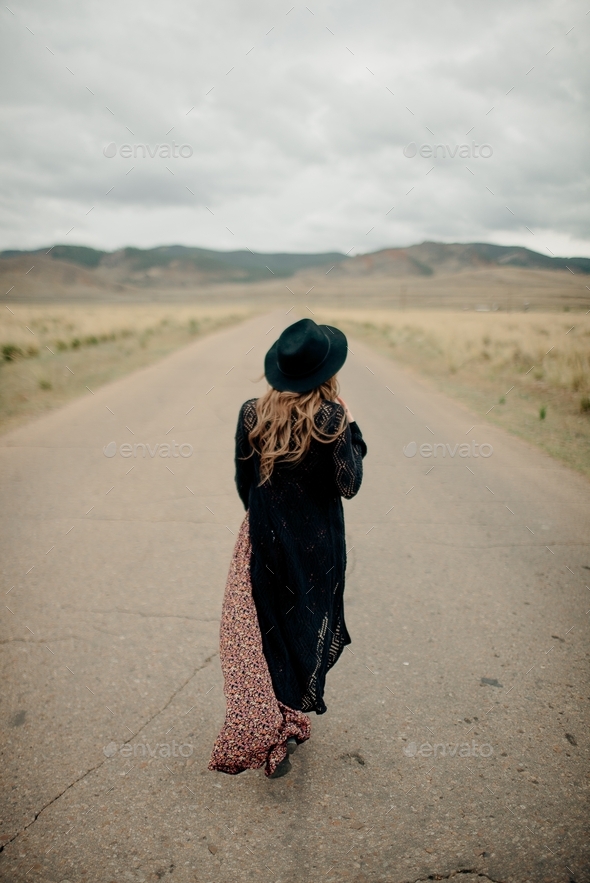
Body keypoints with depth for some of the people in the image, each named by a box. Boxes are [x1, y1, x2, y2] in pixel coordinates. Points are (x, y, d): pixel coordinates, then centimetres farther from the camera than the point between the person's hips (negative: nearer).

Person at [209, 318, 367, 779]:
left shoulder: (252, 413, -8)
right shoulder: (331, 417, -18)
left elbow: (244, 482, 2)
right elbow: (349, 485, -13)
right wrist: (351, 428, -5)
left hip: (264, 537, 2)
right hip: (318, 543, -1)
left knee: (260, 630, 16)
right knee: (308, 627, 19)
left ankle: (263, 733, 18)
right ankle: (291, 721, 32)